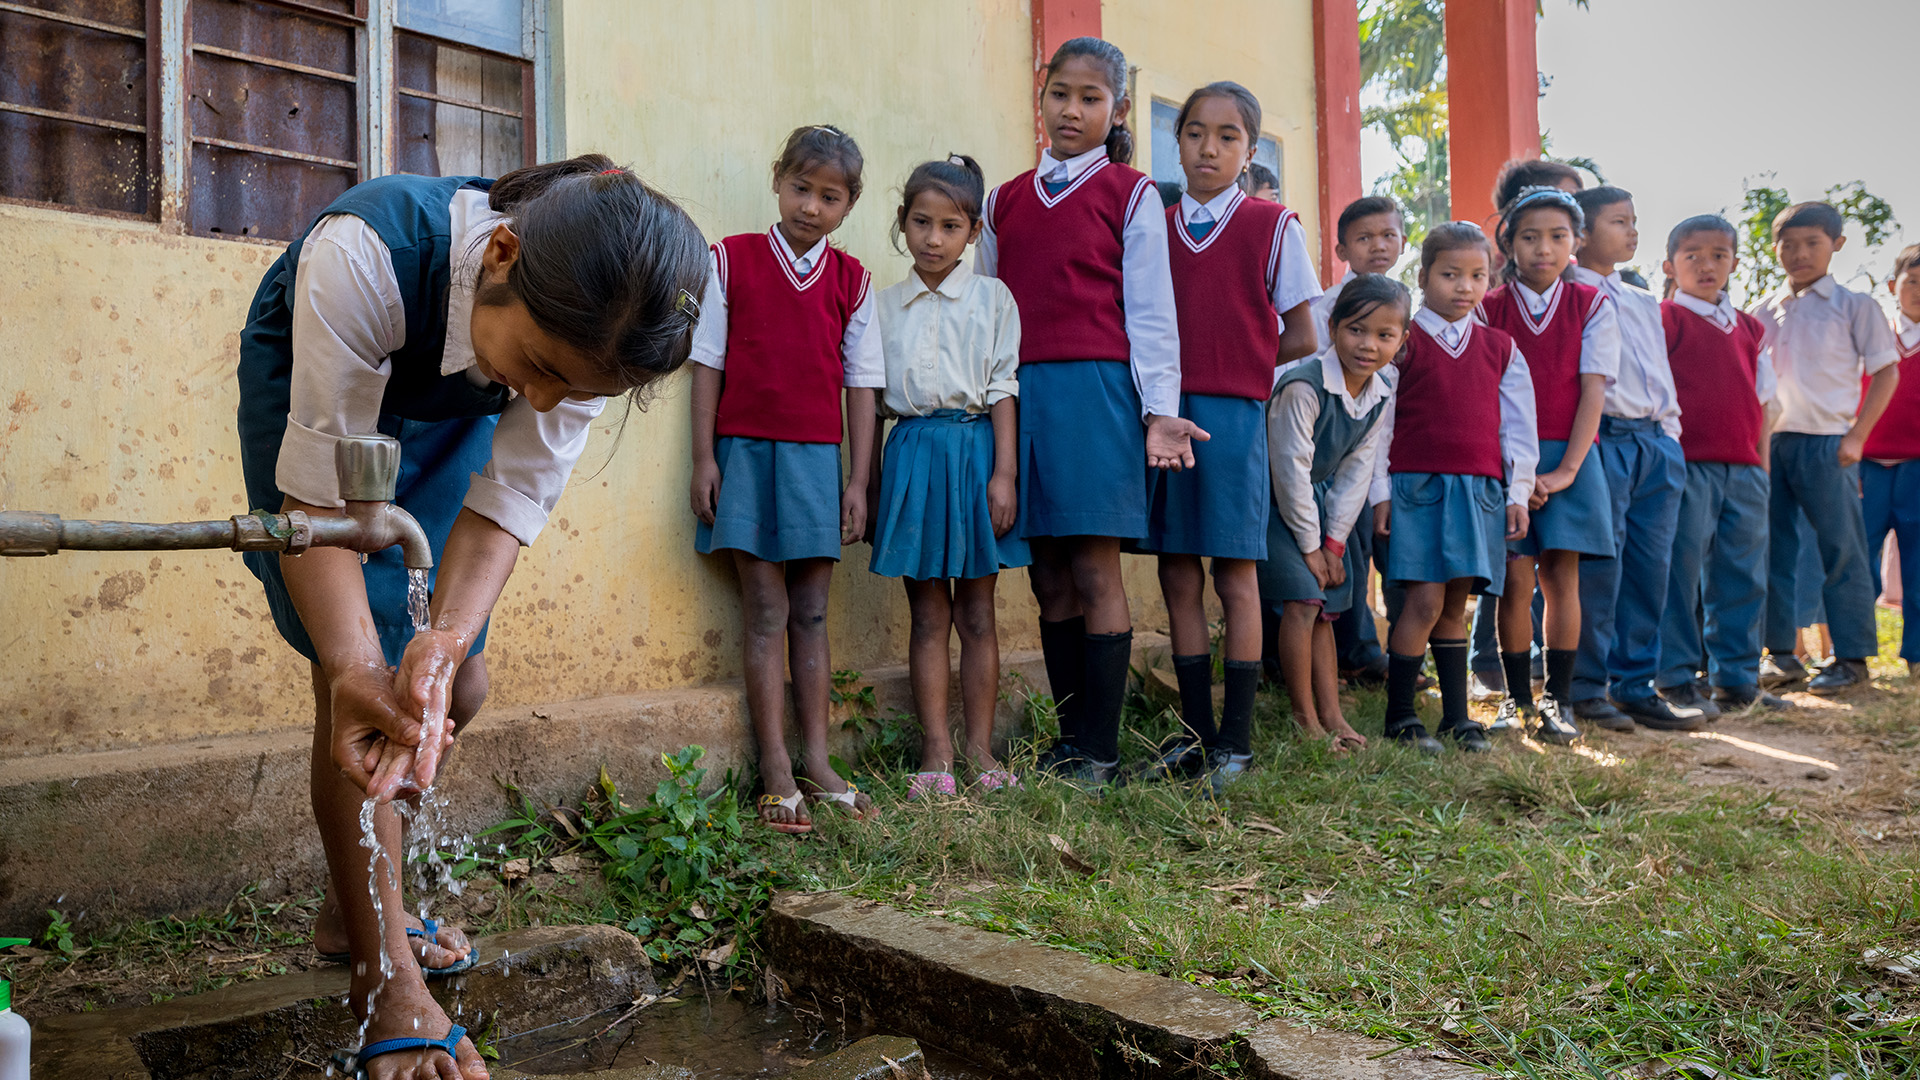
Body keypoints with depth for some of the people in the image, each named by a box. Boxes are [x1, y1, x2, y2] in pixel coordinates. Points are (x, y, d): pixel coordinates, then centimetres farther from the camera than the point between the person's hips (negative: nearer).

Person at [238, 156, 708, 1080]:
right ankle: (384, 980, 0)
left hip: (446, 411, 4)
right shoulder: (363, 255, -44)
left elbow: (512, 497, -26)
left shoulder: (586, 326, -32)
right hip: (314, 392, -4)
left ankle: (352, 906, 28)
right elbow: (320, 490, -38)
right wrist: (354, 669, -51)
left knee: (458, 688, 5)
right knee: (358, 681, -14)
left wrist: (445, 638, -43)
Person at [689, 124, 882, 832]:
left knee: (811, 613, 6)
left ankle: (816, 760, 14)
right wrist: (704, 458, -3)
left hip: (817, 456, 2)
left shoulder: (851, 280, 7)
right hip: (745, 451, -2)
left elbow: (861, 383, 7)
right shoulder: (731, 259, 2)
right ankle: (776, 772, 3)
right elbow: (708, 363, 2)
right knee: (766, 611, -3)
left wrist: (858, 481, 4)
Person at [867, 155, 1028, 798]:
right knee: (929, 615, 4)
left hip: (976, 450, -1)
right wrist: (868, 481, 7)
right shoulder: (884, 306, 9)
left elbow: (1003, 389, 0)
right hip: (913, 453, 1)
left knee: (977, 614, 4)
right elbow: (873, 399, 11)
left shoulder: (992, 298, 5)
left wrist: (1004, 472, -9)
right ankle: (936, 753, 9)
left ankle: (980, 748, 12)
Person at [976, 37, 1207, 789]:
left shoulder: (1130, 196, 5)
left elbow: (1149, 309, 1)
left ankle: (1100, 747, 4)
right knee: (1048, 576, 6)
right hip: (1021, 390, 4)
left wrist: (1159, 410, -7)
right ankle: (1070, 736, 17)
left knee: (1095, 570, -5)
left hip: (1095, 389, -4)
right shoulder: (1005, 200, 17)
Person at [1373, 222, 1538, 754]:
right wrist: (1380, 491, -3)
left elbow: (1518, 426, 15)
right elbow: (1379, 421, 0)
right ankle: (1399, 715, 1)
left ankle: (1456, 716, 16)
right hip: (1418, 485, -4)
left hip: (1480, 490, 4)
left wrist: (1518, 493, 9)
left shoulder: (1500, 348, 14)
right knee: (1425, 601, -10)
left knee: (1456, 604, 9)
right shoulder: (1403, 342, 2)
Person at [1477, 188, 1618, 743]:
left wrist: (1566, 469, -11)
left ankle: (1558, 701, 7)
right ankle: (1517, 697, 9)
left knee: (1561, 574, -2)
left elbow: (1593, 390, -1)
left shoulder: (1592, 306, 6)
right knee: (1516, 577, -4)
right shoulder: (1489, 309, 5)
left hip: (1567, 457, 0)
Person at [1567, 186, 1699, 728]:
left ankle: (1635, 683, 14)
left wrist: (1671, 435, 16)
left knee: (1651, 565, 6)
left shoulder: (1645, 304, 23)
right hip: (1603, 440, -7)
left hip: (1656, 442, 7)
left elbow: (1662, 374, 25)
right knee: (1599, 564, -7)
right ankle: (1587, 687, 2)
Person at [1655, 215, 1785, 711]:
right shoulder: (1666, 319, -2)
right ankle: (1675, 679, 5)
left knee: (1742, 577, 8)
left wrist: (1762, 465, 13)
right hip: (1686, 465, -6)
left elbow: (1759, 401, 18)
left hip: (1743, 470, 6)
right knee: (1680, 573, -3)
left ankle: (1736, 679, 17)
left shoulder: (1749, 328, 17)